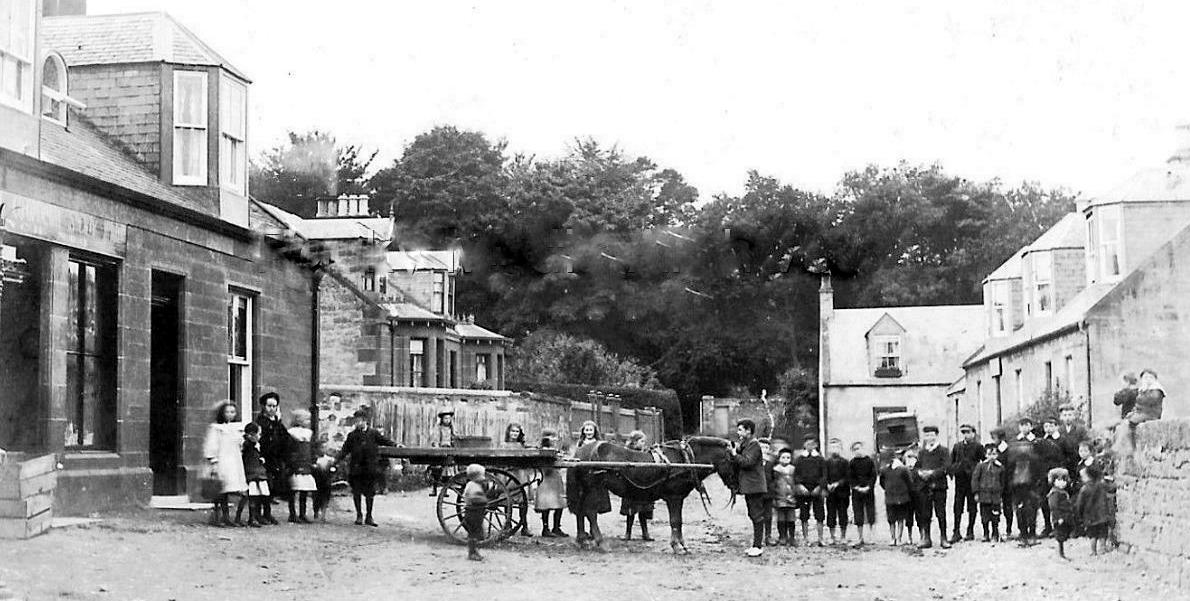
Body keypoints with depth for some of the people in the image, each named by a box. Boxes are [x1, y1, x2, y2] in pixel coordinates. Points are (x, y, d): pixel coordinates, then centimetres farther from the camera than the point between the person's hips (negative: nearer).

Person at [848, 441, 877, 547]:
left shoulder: (870, 461, 3)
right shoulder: (851, 463, 5)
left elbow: (873, 476, 0)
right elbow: (850, 478, 3)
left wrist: (868, 487, -12)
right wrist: (857, 487, -11)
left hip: (869, 491, -1)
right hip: (856, 492, 1)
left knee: (871, 514, -2)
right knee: (858, 516, 1)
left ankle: (871, 536, 6)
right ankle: (860, 538, 7)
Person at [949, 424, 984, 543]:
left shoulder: (978, 446, 0)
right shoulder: (957, 446, 12)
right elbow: (951, 461, 18)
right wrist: (952, 471, 5)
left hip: (972, 478, -3)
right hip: (959, 479, 3)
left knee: (972, 506, 4)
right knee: (957, 507, 0)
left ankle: (970, 532, 11)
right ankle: (956, 532, 1)